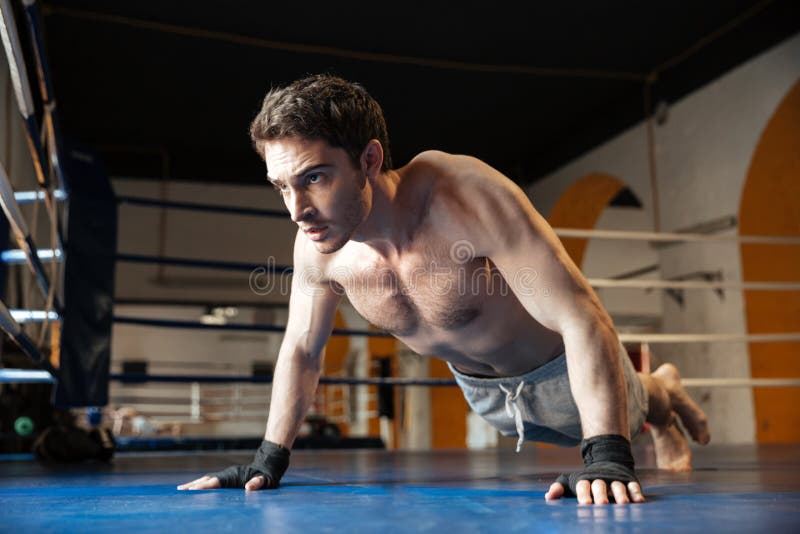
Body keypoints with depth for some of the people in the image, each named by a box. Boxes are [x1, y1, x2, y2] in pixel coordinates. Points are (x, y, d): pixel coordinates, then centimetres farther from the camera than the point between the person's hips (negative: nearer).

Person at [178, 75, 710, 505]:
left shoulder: (465, 196, -42)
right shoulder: (317, 248, -24)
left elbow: (581, 318, -41)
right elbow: (301, 350, -6)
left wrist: (607, 459, -47)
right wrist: (268, 462, -8)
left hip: (561, 367, -5)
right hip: (479, 387, 6)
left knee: (619, 418, 24)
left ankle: (660, 392, 59)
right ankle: (656, 403, 63)